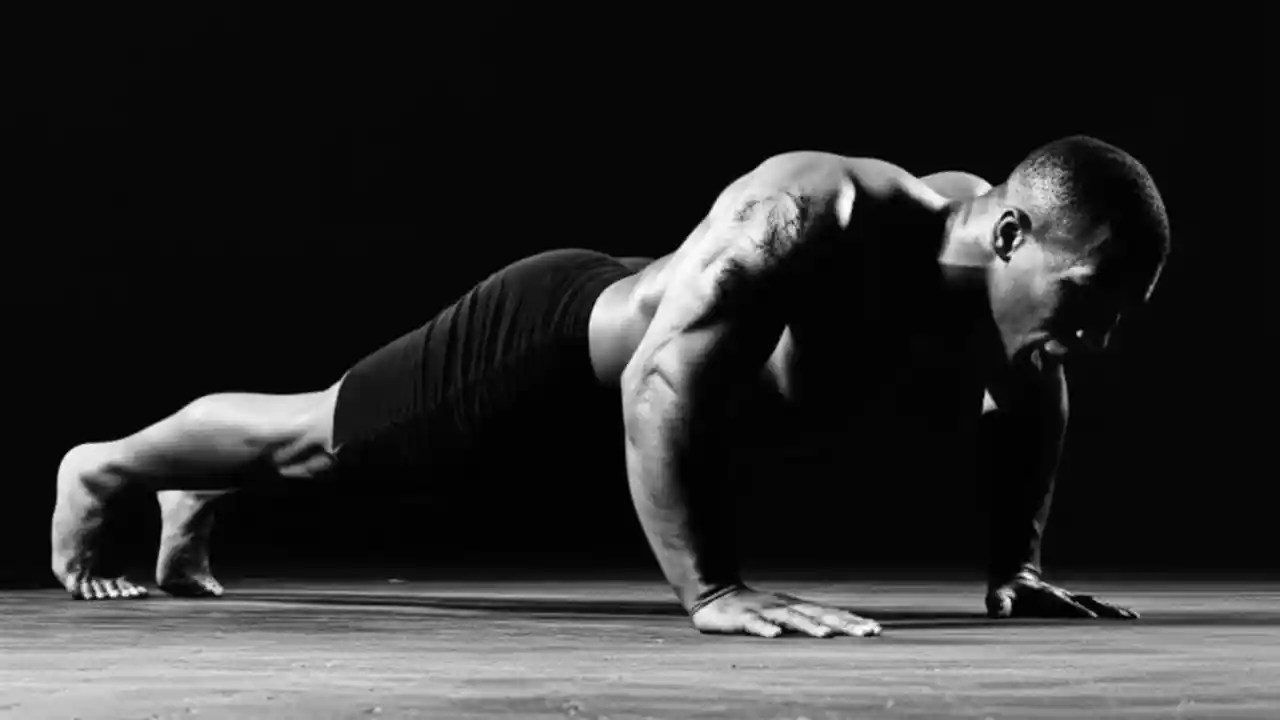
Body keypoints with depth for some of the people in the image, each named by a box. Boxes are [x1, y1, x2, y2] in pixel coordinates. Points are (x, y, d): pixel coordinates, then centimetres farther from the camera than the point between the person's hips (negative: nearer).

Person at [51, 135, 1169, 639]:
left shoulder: (973, 232, -19)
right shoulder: (800, 219, -44)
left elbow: (1029, 401, 0)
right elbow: (658, 385, -48)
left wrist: (1015, 568, -4)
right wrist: (710, 591, -47)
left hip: (628, 320, 7)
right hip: (548, 332, -7)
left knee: (343, 449, 31)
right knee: (312, 437, 16)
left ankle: (196, 507, 60)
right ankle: (102, 468, 44)